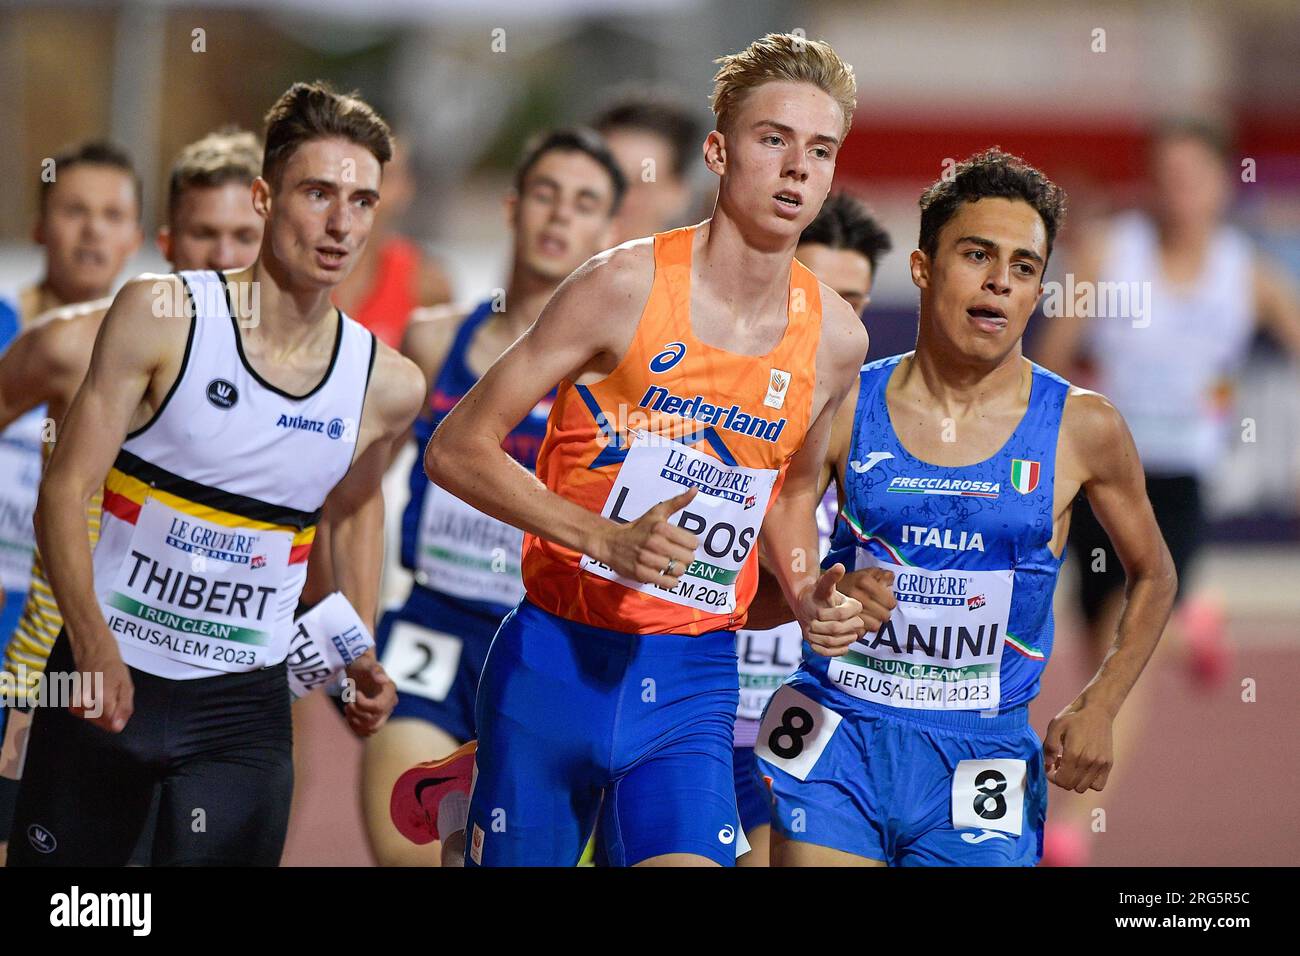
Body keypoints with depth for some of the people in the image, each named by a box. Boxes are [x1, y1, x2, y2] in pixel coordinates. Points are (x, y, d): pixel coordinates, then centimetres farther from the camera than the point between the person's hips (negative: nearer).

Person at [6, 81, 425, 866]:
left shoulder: (388, 385, -2)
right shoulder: (161, 316, -10)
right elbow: (65, 490, -10)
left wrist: (361, 653, 7)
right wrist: (93, 646, -25)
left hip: (245, 704, 1)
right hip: (106, 680, -1)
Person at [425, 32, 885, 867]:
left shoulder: (834, 338, 3)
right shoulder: (627, 287, -10)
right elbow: (457, 449, -9)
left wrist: (808, 596, 4)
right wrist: (606, 537, -20)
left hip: (694, 680, 3)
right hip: (557, 661, -3)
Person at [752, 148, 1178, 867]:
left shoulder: (1082, 429, -1)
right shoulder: (843, 410, -2)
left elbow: (1152, 574, 15)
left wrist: (1097, 708, 3)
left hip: (980, 758, 0)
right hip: (835, 739, 0)